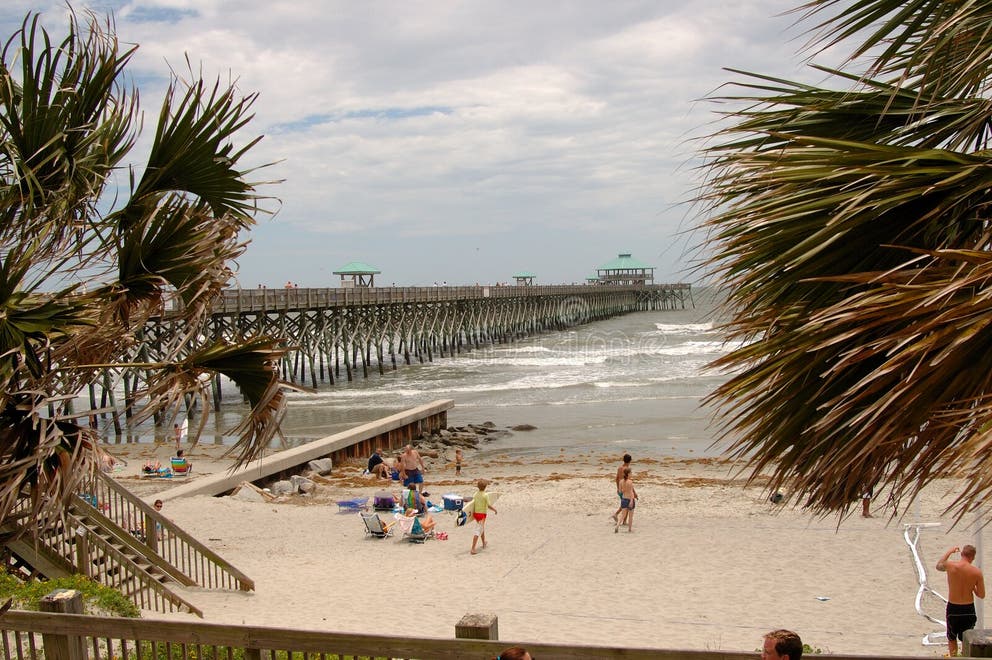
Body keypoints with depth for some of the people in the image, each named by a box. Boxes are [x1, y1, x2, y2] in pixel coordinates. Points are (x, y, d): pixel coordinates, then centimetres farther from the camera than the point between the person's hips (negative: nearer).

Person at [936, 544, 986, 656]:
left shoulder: (950, 565, -12)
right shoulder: (977, 572, -14)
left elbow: (938, 566, 13)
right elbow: (982, 595, -7)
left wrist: (949, 551, 20)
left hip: (953, 608, 0)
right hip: (968, 609, 0)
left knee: (952, 638, 20)